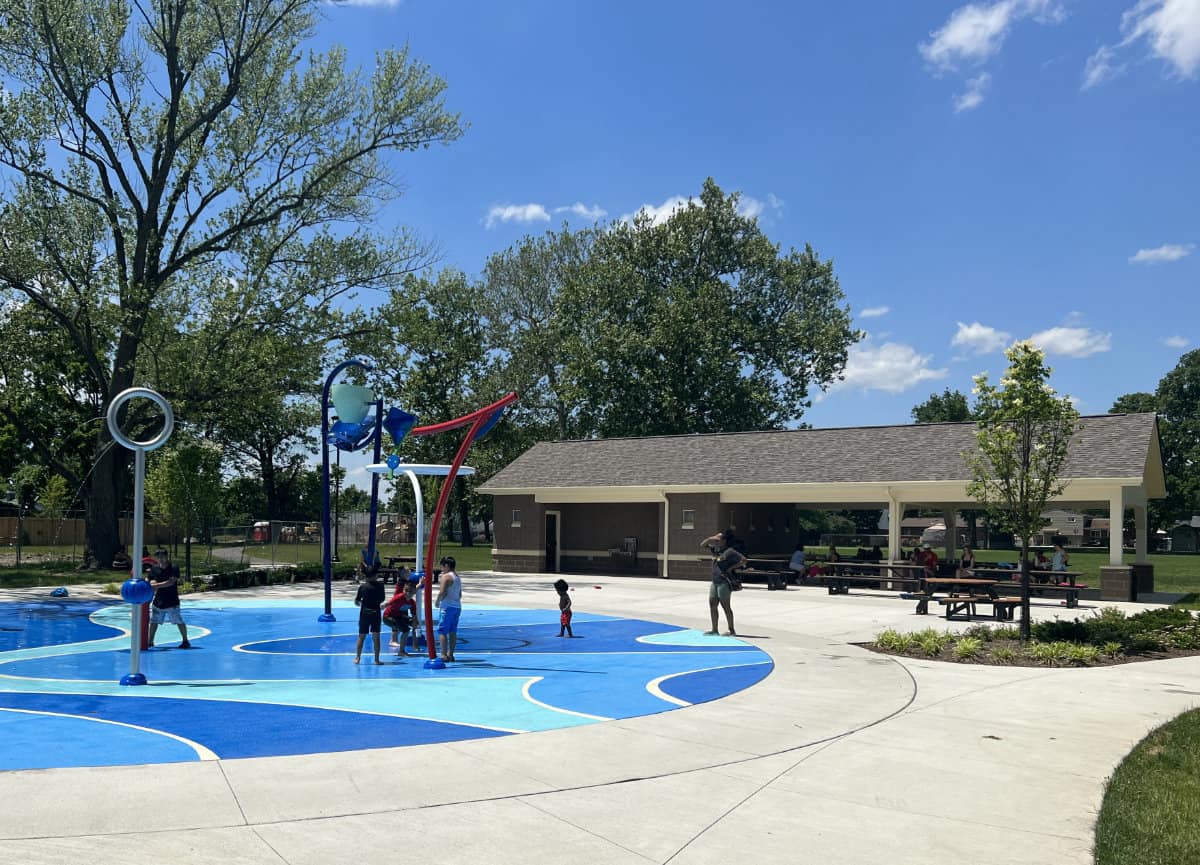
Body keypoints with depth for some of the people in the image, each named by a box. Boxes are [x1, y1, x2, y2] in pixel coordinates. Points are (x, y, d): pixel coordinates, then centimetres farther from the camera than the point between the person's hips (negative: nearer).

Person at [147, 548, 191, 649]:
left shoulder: (174, 568, -11)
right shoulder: (154, 569, 3)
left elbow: (171, 582, -22)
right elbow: (152, 583, -3)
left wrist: (157, 585, -30)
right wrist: (152, 588, -26)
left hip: (172, 602, -4)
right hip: (158, 601, 5)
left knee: (179, 621, -4)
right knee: (154, 621, 12)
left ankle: (185, 641, 7)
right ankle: (150, 641, 25)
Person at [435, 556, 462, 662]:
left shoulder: (446, 577, -9)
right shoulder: (458, 578, 16)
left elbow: (442, 592, -17)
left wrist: (438, 601, -3)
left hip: (448, 607, -8)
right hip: (457, 606, 8)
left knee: (442, 631, -5)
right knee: (453, 631, 11)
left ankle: (444, 655, -10)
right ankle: (450, 654, 14)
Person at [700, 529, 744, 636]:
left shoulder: (730, 551, -11)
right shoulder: (716, 550, 13)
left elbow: (743, 560, -16)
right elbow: (703, 544, 20)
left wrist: (731, 568, -14)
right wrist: (711, 538, 5)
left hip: (724, 582, -9)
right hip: (715, 582, 9)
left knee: (725, 606, -5)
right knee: (712, 605, 9)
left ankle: (732, 631, 2)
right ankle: (714, 630, 17)